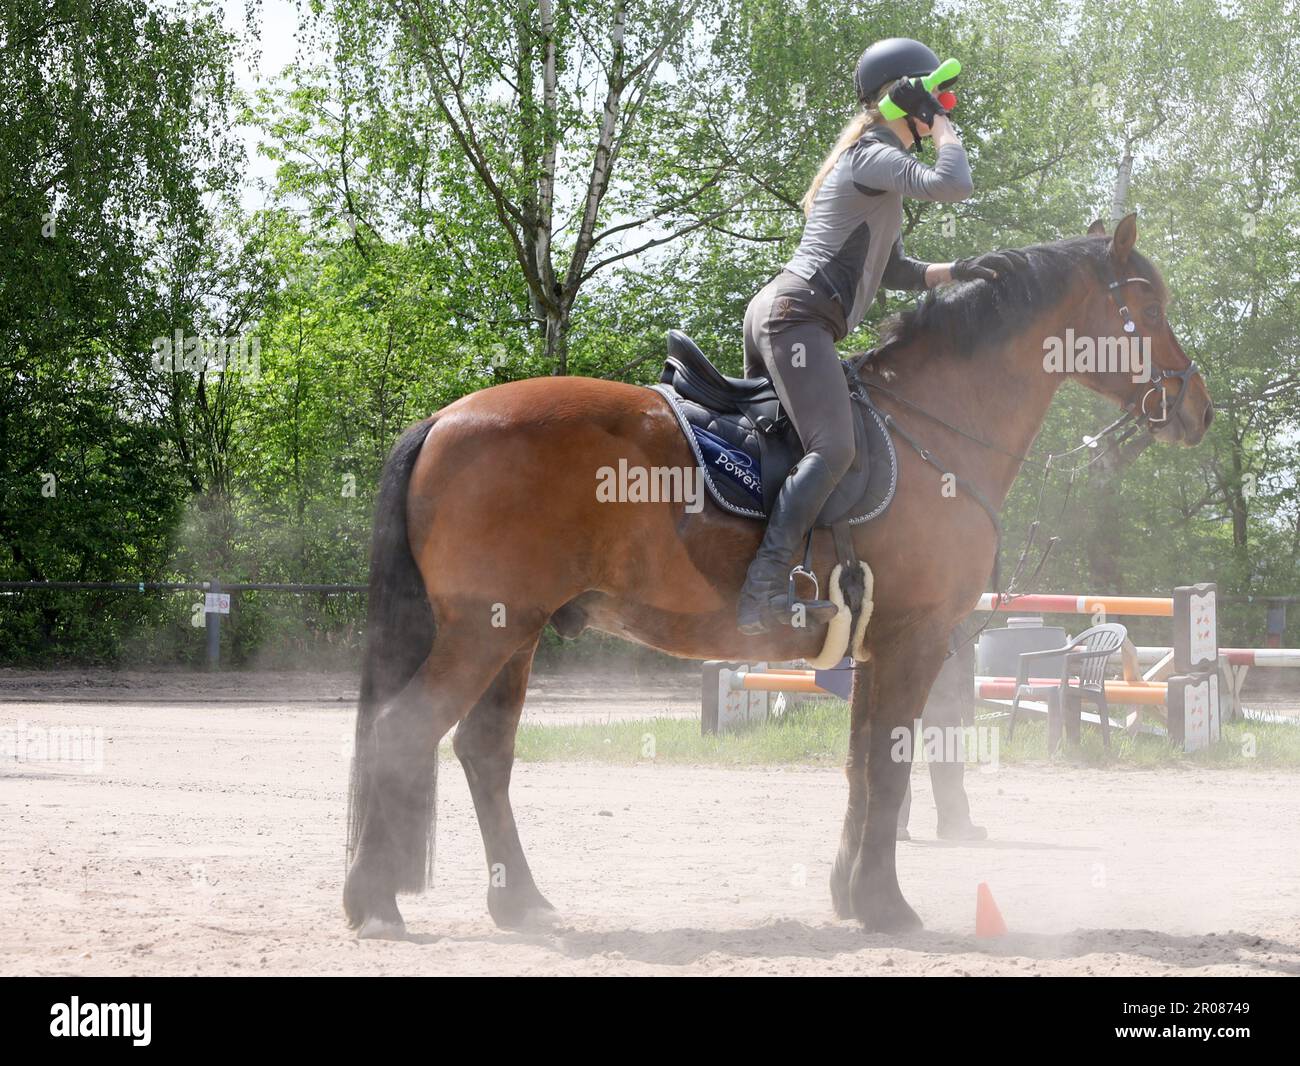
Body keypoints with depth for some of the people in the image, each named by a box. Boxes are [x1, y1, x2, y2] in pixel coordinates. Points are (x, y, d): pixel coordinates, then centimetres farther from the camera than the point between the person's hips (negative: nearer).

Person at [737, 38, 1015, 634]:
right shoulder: (874, 156, -7)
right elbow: (952, 185, -24)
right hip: (798, 315, -12)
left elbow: (891, 272, 30)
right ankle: (762, 594, -36)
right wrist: (939, 121, -6)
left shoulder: (874, 164, 26)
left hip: (773, 315, 12)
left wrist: (955, 271, 16)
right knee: (833, 450, -25)